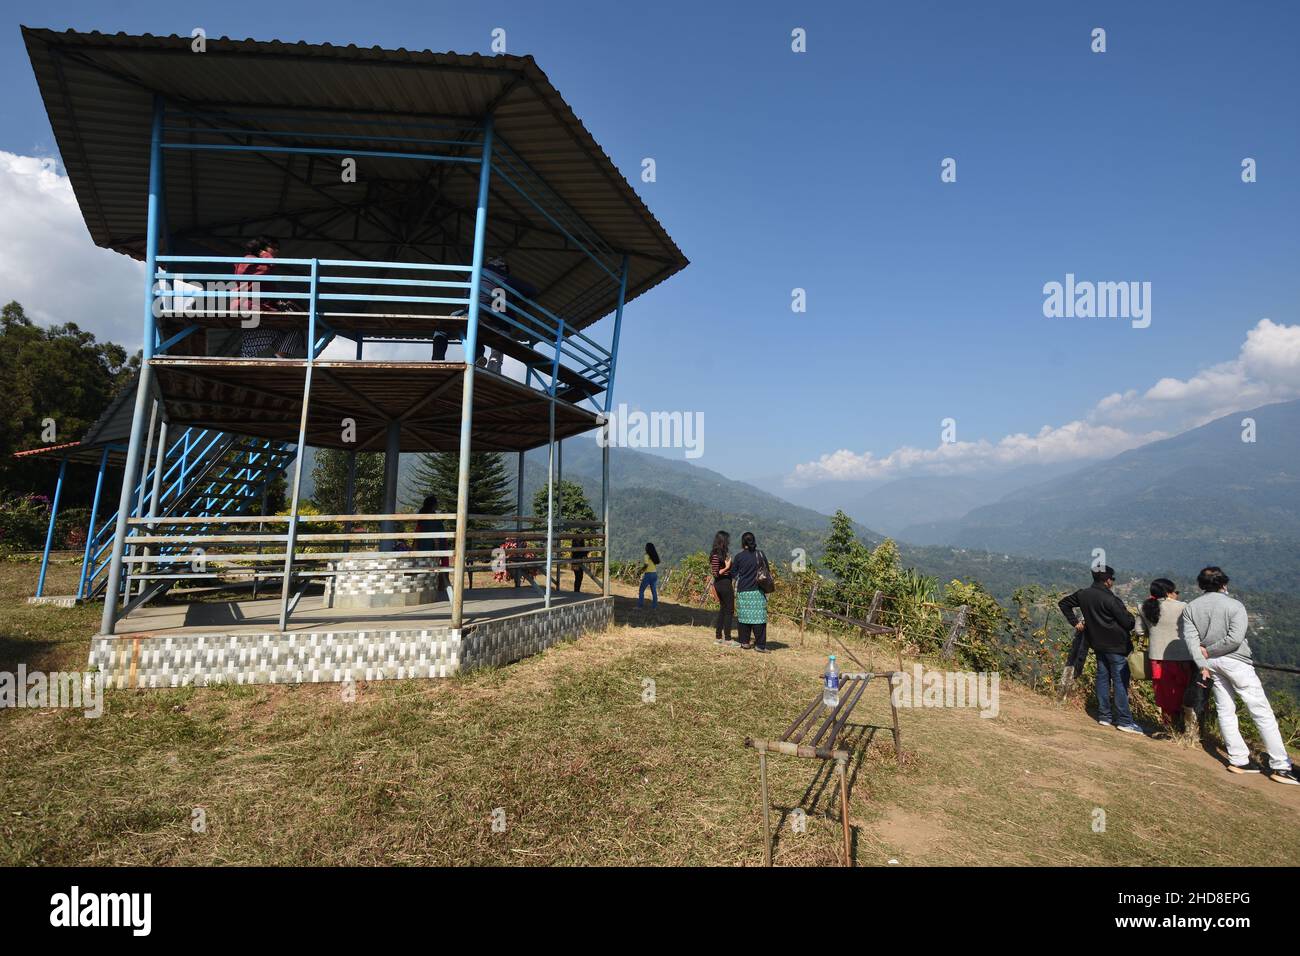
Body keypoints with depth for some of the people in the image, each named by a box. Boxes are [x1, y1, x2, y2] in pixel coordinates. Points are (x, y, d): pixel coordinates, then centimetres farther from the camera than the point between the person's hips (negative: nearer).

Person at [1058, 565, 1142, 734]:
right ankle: (1124, 720, 2)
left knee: (1102, 678, 13)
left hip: (1098, 644, 7)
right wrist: (1131, 618, 8)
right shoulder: (1110, 599, -19)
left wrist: (1074, 622, 15)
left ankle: (1103, 716, 18)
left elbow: (1063, 603, 15)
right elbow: (1128, 623, -15)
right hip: (1116, 646, -7)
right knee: (1120, 681, -1)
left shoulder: (1083, 594, 2)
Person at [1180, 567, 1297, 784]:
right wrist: (1209, 651, -7)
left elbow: (1191, 638, -6)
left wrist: (1202, 663, -8)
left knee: (1225, 711, 11)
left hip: (1212, 663, 4)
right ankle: (1281, 766, 3)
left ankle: (1239, 760, 14)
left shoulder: (1190, 608, 3)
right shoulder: (1234, 605, -8)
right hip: (1235, 661, -4)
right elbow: (1235, 639, -17)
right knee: (1262, 713, 1)